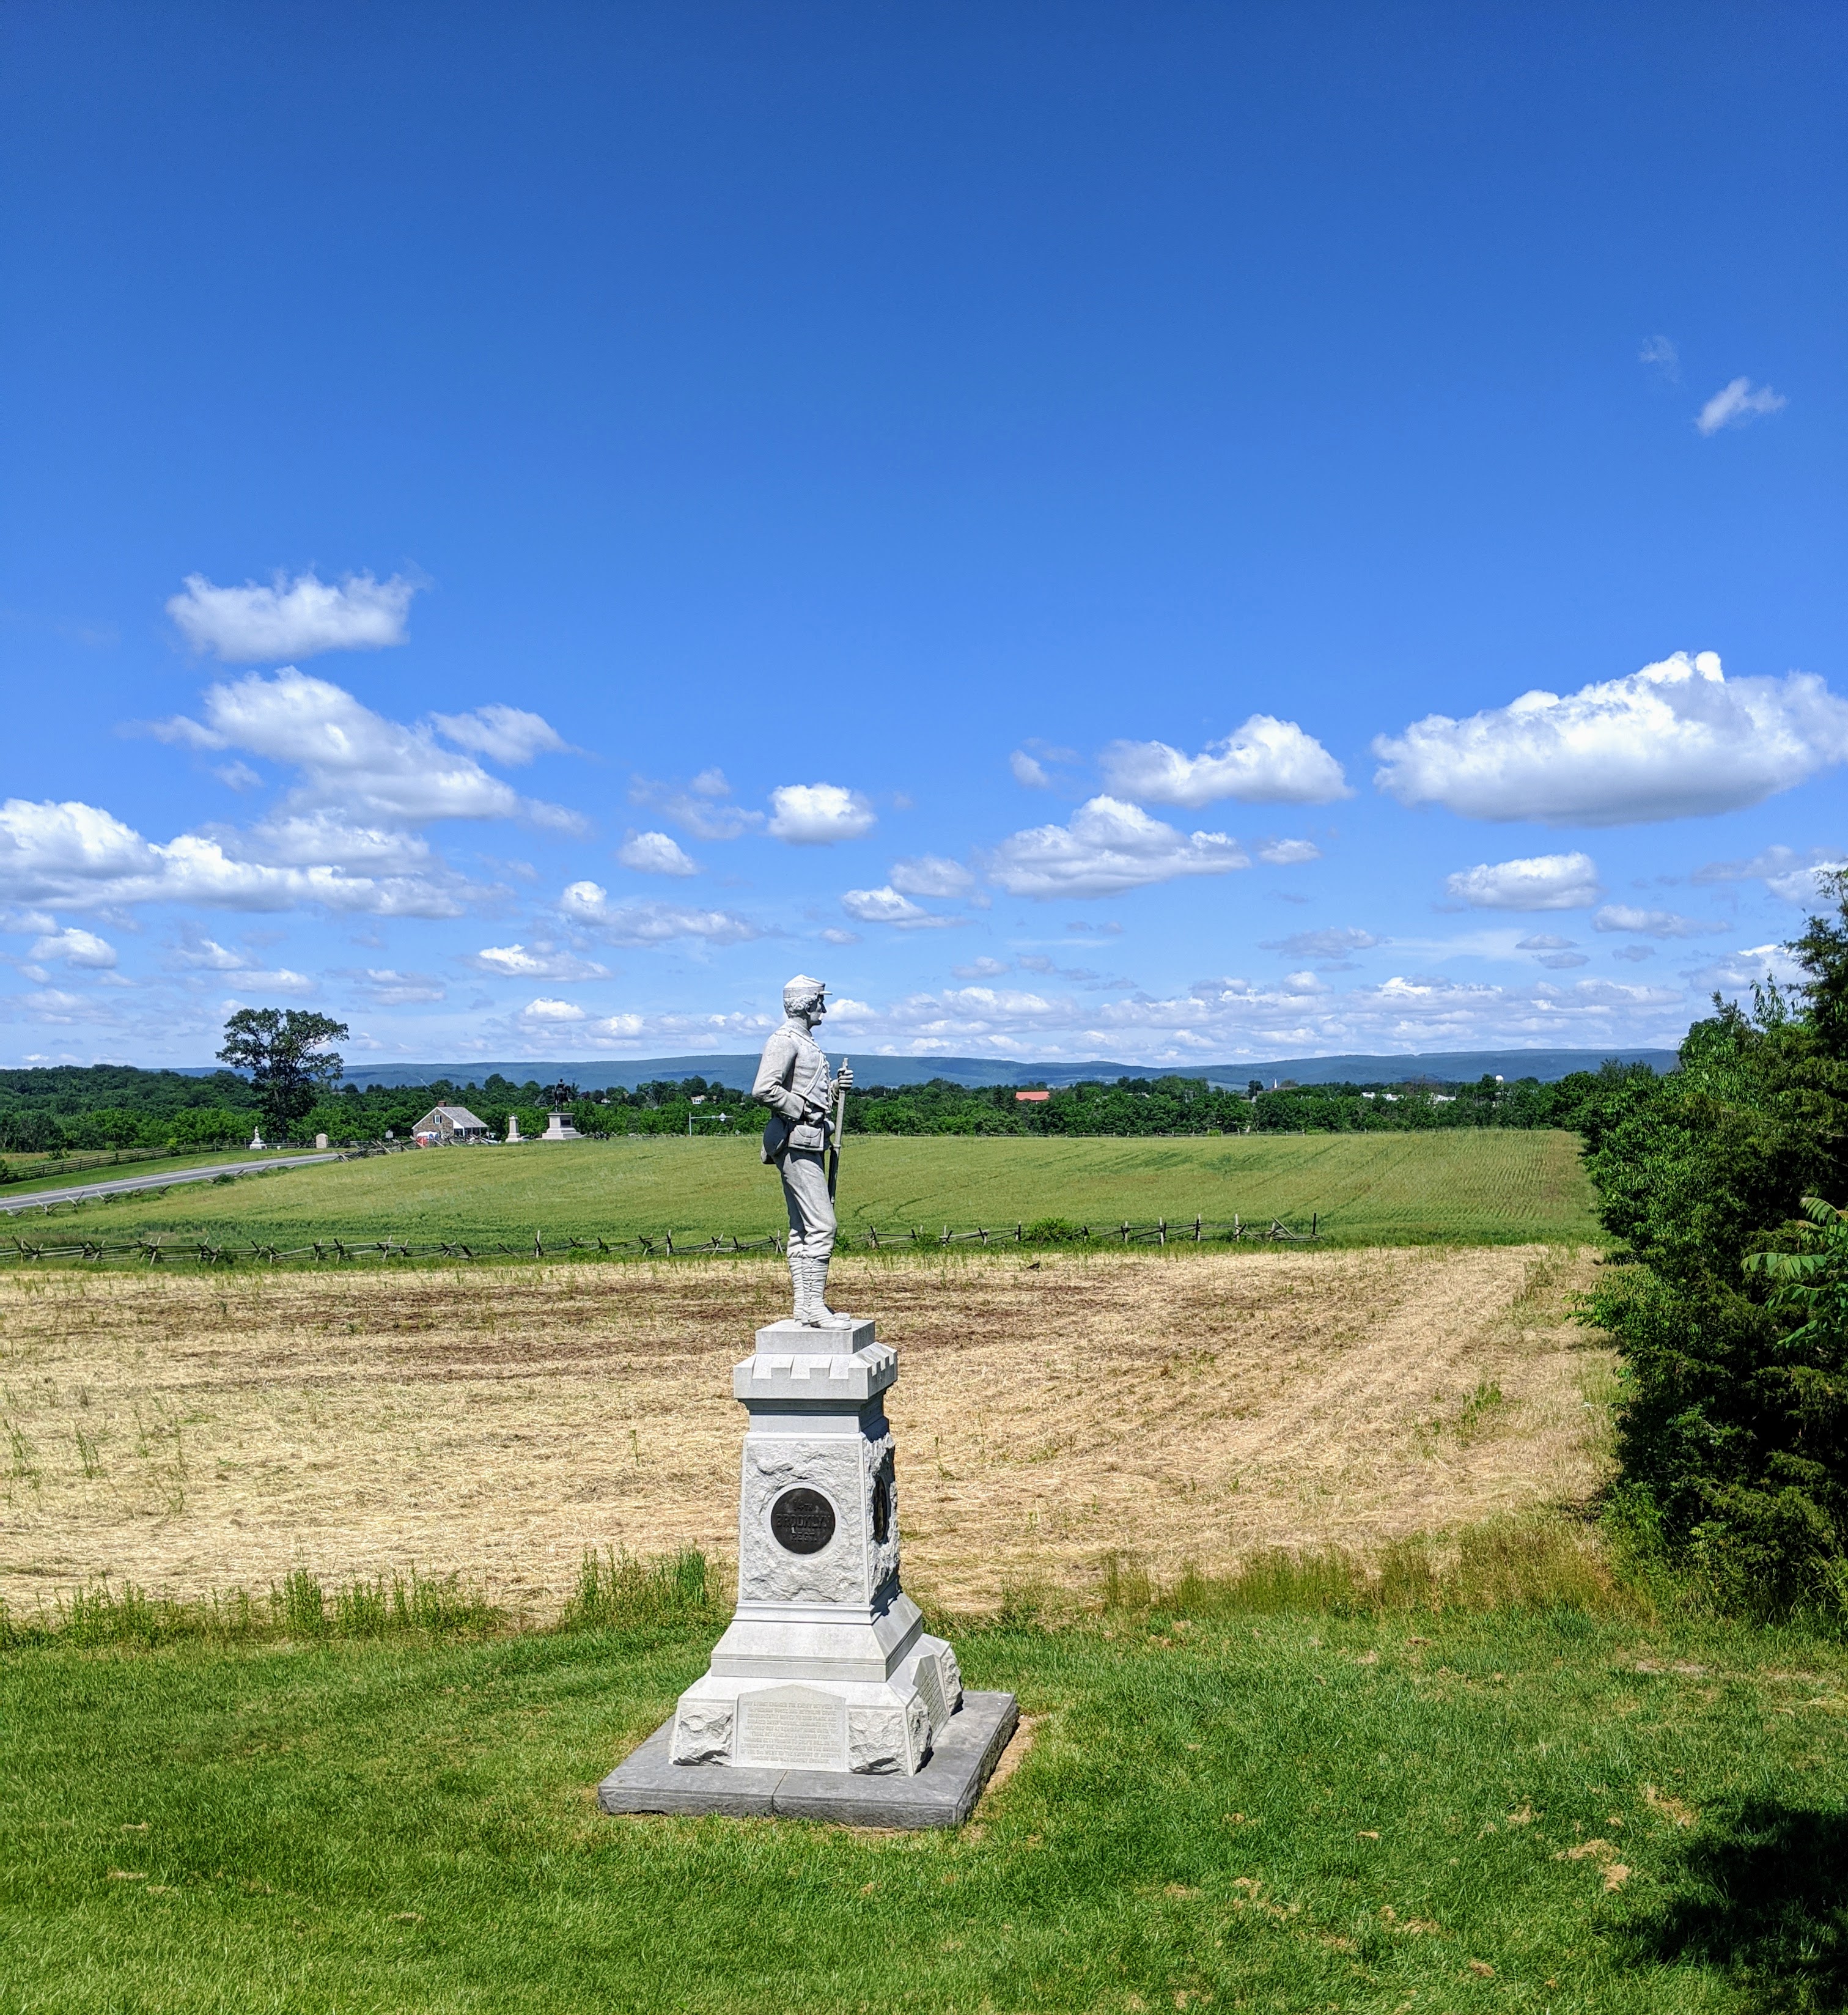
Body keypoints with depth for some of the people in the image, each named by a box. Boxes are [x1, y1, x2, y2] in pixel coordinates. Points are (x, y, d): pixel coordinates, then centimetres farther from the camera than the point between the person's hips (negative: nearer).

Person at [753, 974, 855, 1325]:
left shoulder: (807, 1042, 20)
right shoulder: (785, 1040, -10)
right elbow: (764, 1089, -22)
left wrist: (836, 1087, 8)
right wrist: (804, 1110, -17)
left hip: (810, 1144, 11)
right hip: (797, 1142, -11)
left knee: (803, 1229, 10)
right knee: (821, 1225, -14)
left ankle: (805, 1306, 14)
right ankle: (813, 1306, -14)